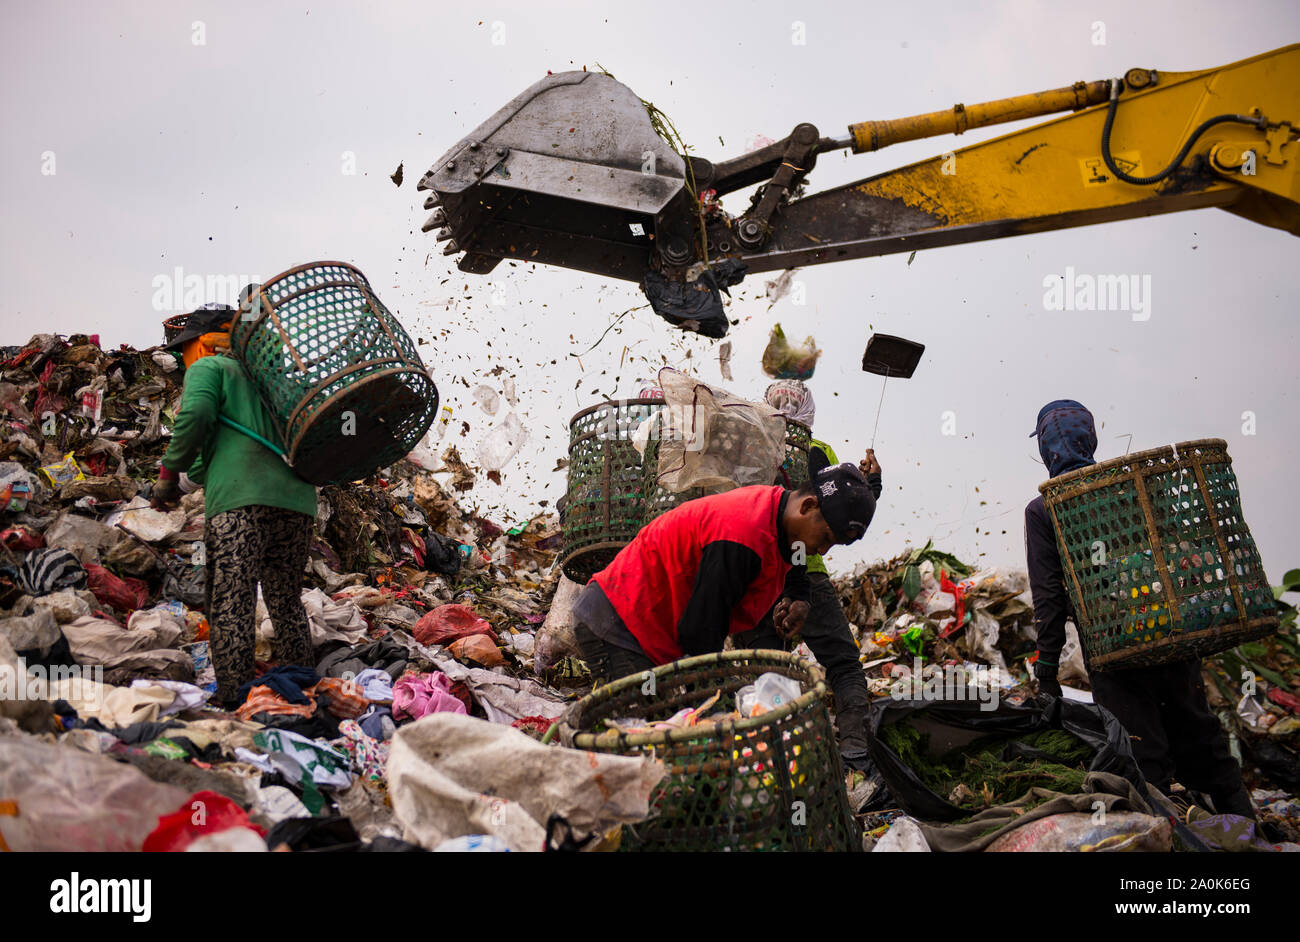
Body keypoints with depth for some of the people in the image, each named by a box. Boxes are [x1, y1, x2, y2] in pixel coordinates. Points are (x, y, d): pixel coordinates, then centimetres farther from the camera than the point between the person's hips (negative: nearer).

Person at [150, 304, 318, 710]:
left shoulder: (208, 368, 11)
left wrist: (169, 474, 2)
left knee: (230, 607, -8)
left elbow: (195, 416, -9)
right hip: (297, 500, 7)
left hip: (241, 500, -7)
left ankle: (235, 701, -15)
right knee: (287, 604, 14)